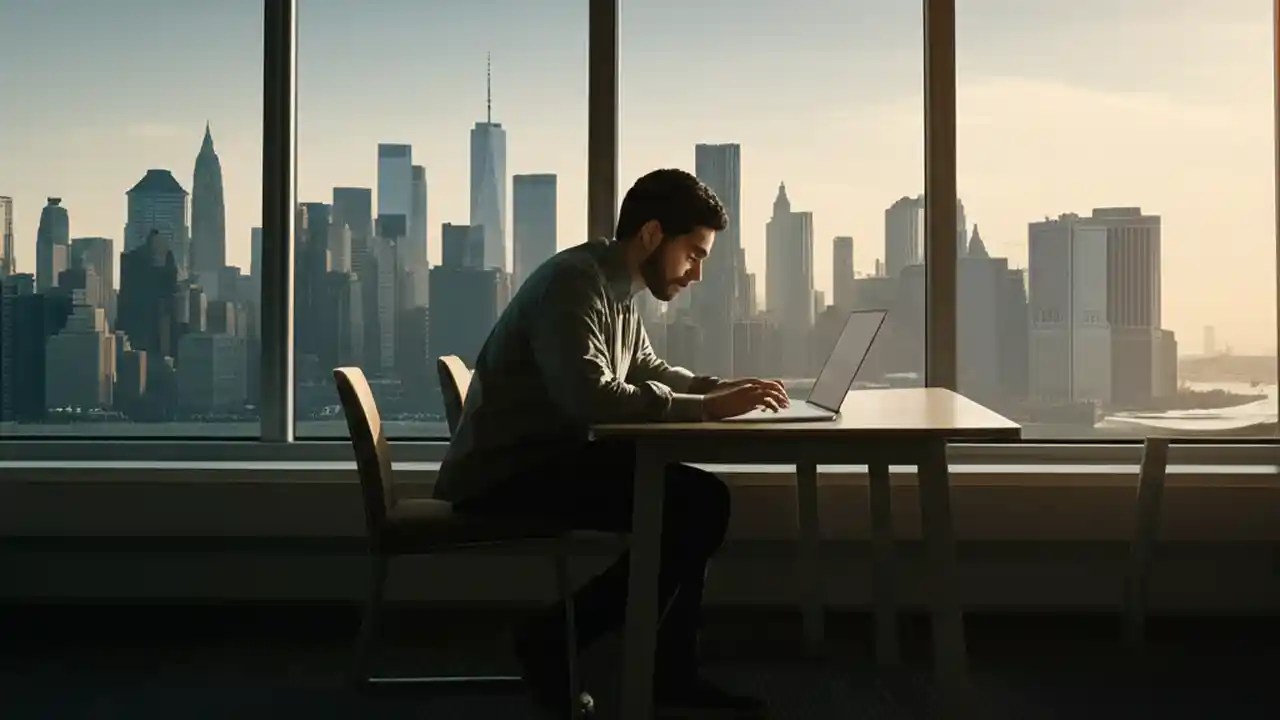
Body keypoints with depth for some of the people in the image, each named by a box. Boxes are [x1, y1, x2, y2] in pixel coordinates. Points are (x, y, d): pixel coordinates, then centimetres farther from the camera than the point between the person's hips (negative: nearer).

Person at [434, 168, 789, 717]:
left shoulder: (616, 291, 10)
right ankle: (552, 639, -5)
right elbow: (591, 398, -31)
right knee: (685, 508, -17)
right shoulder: (572, 283, -19)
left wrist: (720, 387, 5)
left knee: (701, 497, 1)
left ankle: (669, 674, 5)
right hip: (500, 477, -10)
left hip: (548, 461, 10)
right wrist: (705, 408, -25)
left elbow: (646, 371, 24)